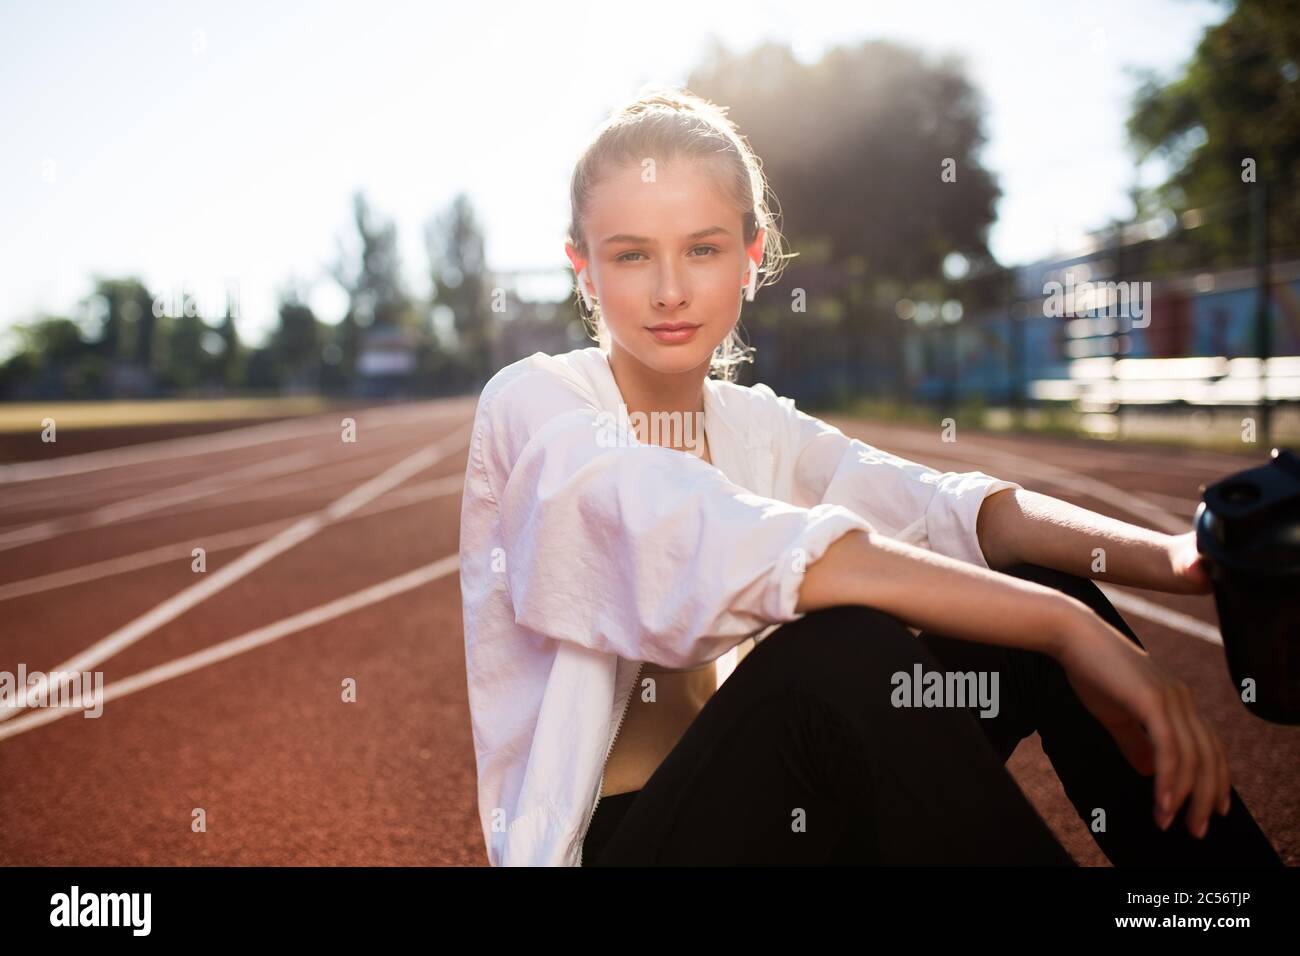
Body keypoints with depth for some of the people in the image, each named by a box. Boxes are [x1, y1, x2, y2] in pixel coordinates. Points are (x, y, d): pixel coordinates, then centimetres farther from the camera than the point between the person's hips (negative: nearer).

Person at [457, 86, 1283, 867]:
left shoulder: (753, 425, 7)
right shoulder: (530, 404, -13)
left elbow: (944, 506, -11)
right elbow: (739, 554, -31)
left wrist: (1169, 556, -28)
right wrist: (1069, 627, -34)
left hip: (741, 800, 6)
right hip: (605, 836, -6)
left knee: (1036, 589, -8)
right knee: (842, 651, -34)